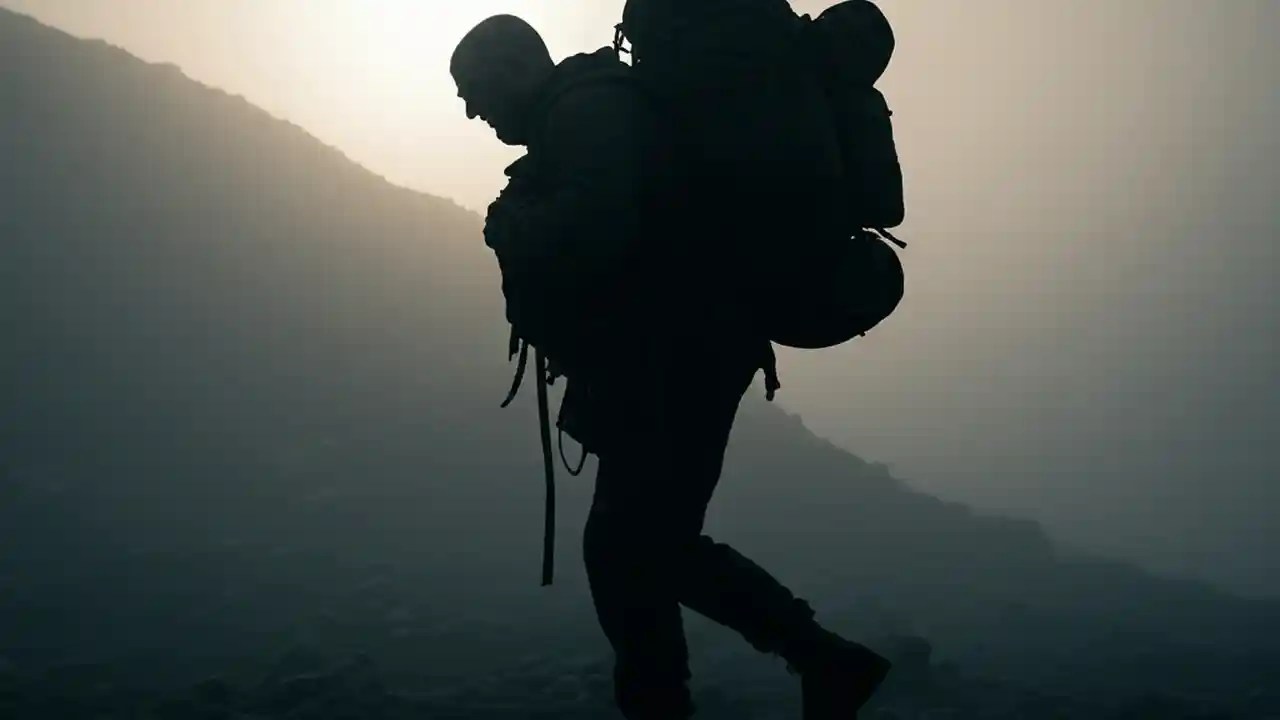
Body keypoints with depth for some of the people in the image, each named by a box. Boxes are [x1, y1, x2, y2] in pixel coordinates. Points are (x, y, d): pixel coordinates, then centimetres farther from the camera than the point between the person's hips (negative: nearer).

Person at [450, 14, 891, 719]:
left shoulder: (585, 110, -12)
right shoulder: (588, 115, 21)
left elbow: (592, 230, -29)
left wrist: (510, 225, -12)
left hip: (673, 365, -11)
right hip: (669, 363, 11)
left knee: (623, 551, -4)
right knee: (658, 545, 16)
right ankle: (827, 660, 21)